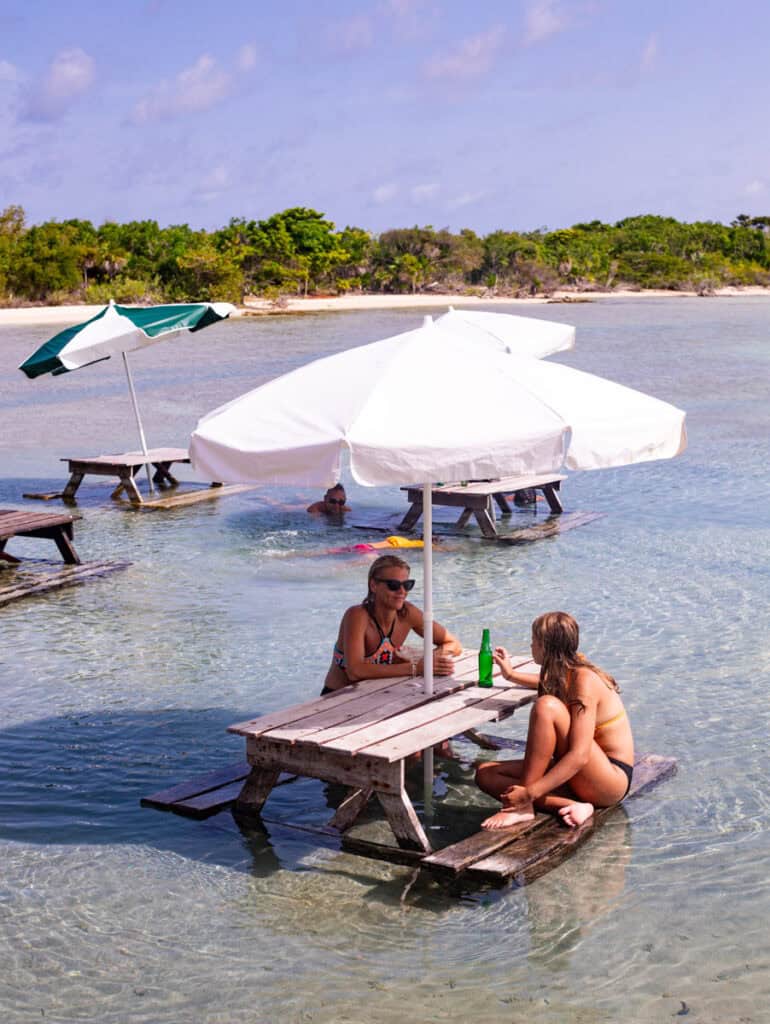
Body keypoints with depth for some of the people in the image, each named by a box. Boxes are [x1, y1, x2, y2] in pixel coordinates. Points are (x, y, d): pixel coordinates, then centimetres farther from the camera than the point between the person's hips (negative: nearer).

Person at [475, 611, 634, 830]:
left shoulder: (584, 681, -20)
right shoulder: (566, 673, 5)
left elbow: (579, 756, -30)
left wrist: (529, 793, -33)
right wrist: (511, 675, 43)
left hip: (611, 778, -9)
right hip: (574, 772, 9)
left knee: (546, 706, -29)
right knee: (486, 773, -3)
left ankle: (522, 807, -26)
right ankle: (570, 806, -20)